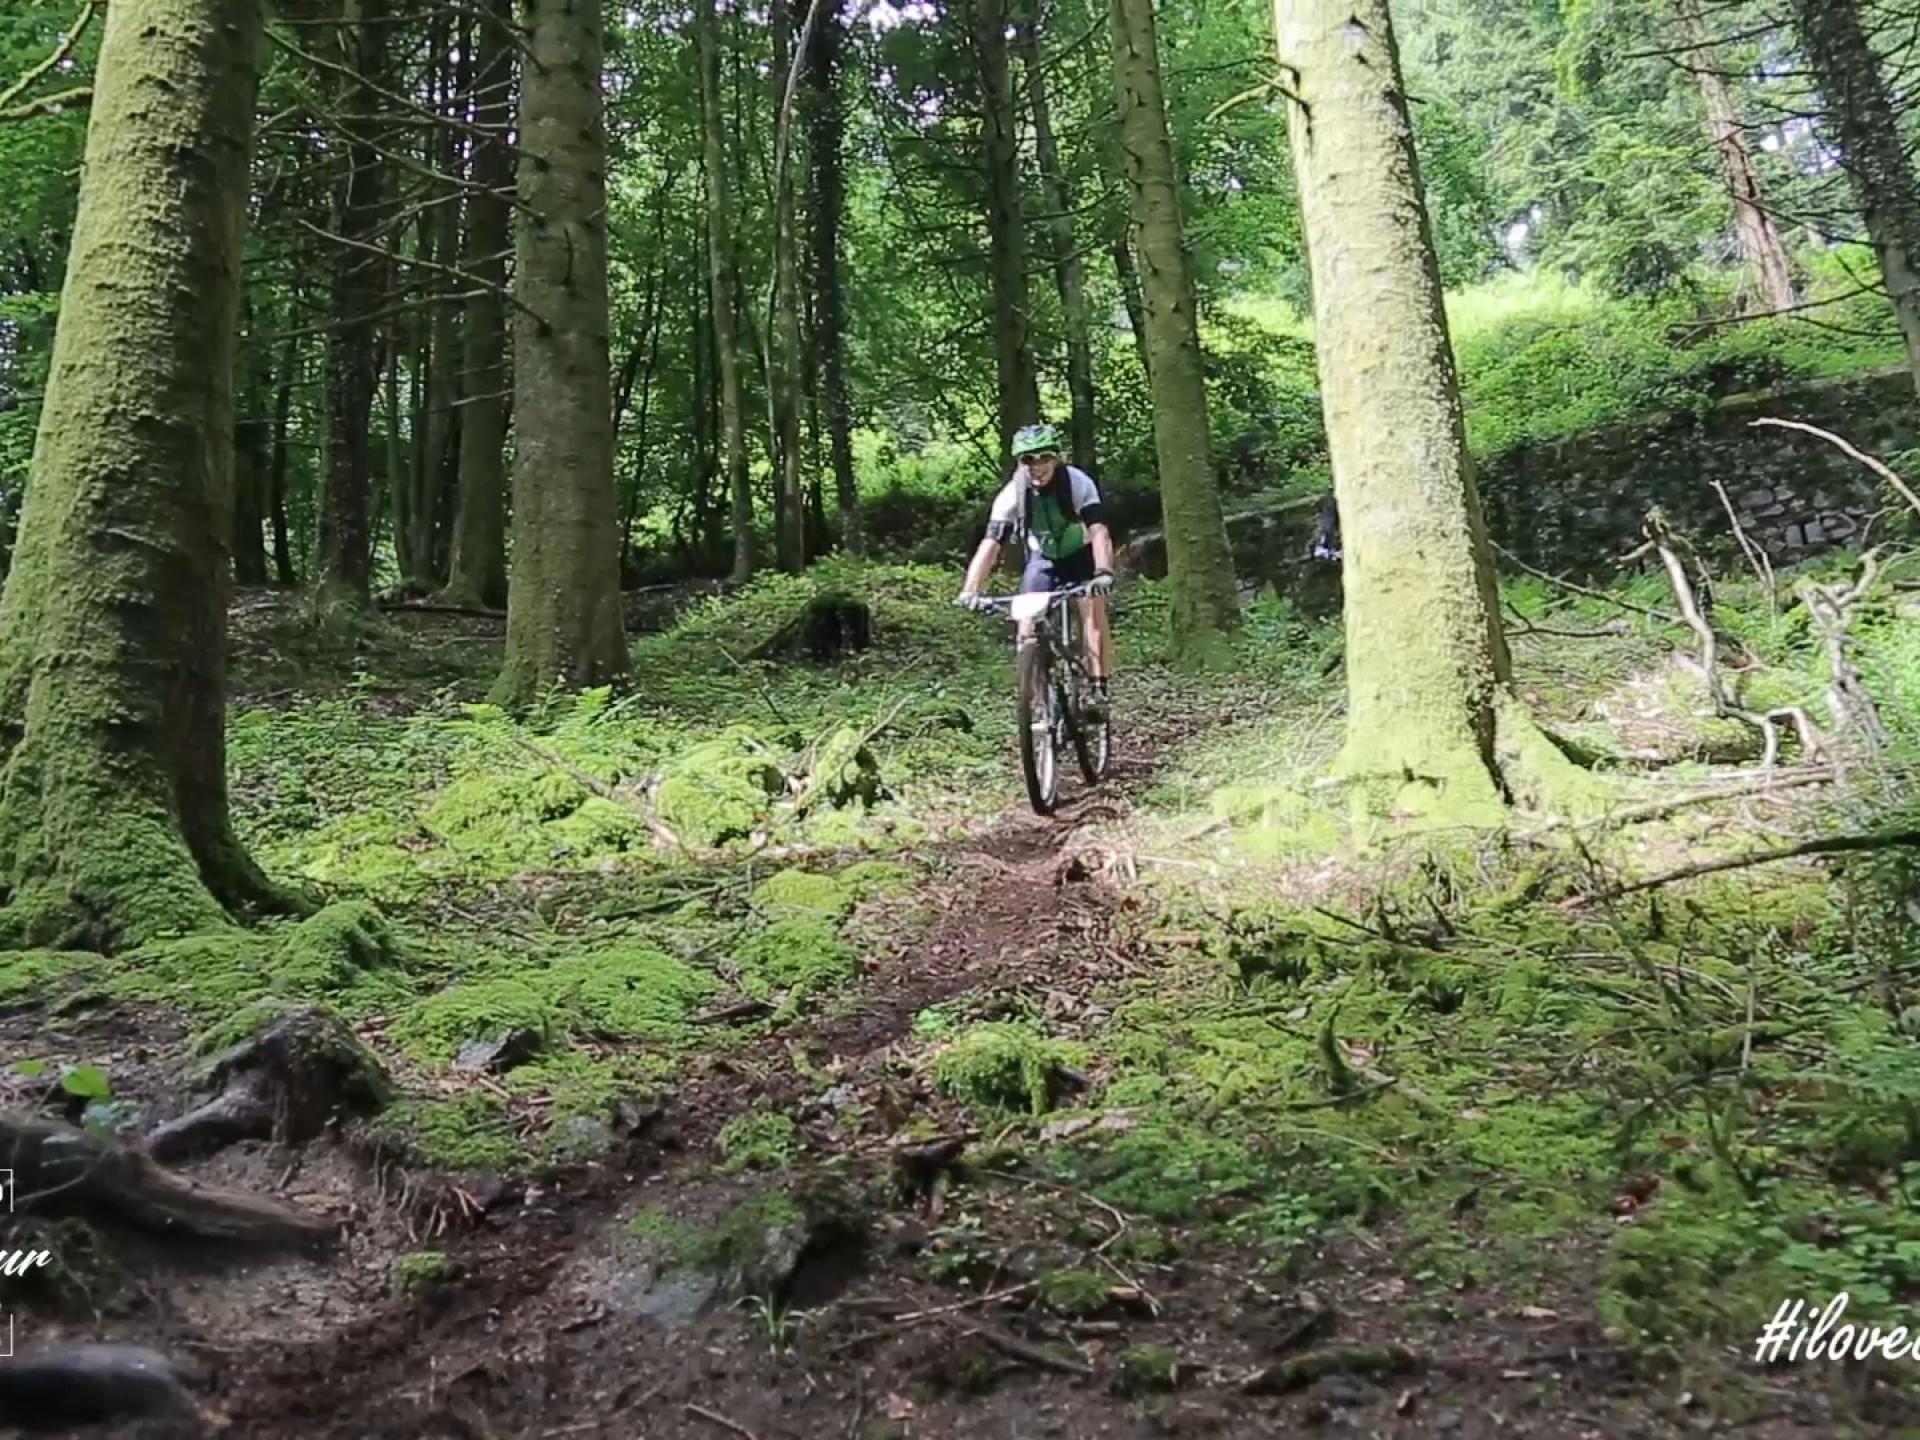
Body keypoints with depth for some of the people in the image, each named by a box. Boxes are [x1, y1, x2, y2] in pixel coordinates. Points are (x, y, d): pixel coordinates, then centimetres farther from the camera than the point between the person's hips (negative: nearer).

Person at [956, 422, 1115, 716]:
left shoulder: (1078, 483, -30)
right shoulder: (1012, 494, -26)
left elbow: (1099, 532, -40)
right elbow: (990, 545, -33)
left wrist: (1104, 572, -59)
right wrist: (970, 590, -47)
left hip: (1081, 556, -2)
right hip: (1042, 560, 2)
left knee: (1093, 609, -25)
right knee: (1027, 627, -14)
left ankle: (1101, 689, -18)